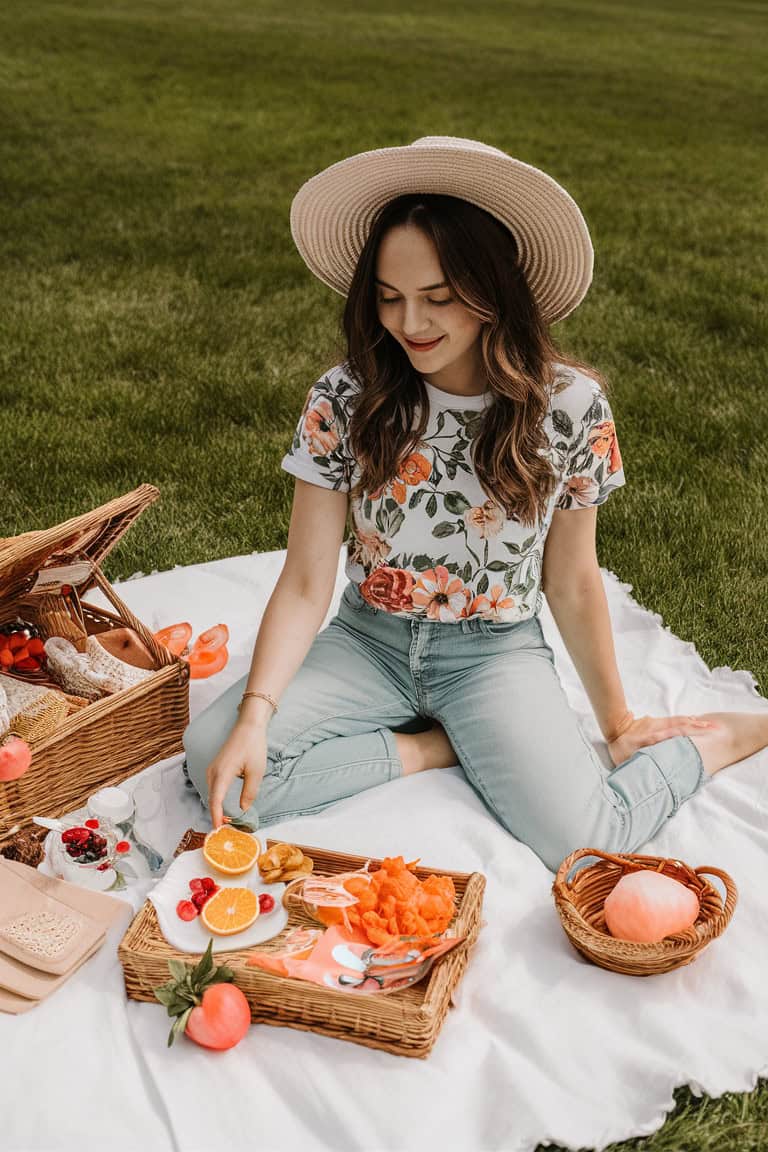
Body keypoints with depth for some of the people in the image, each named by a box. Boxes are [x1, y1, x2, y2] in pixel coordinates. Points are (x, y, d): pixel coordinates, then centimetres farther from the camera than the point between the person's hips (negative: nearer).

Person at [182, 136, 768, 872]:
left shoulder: (570, 406, -14)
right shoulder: (344, 400, -13)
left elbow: (571, 581, -1)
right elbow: (304, 585, -10)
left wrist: (616, 721, 8)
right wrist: (256, 714, -25)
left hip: (495, 654, -2)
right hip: (371, 642, 2)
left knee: (583, 846, -23)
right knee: (211, 759, -21)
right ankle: (442, 750, -5)